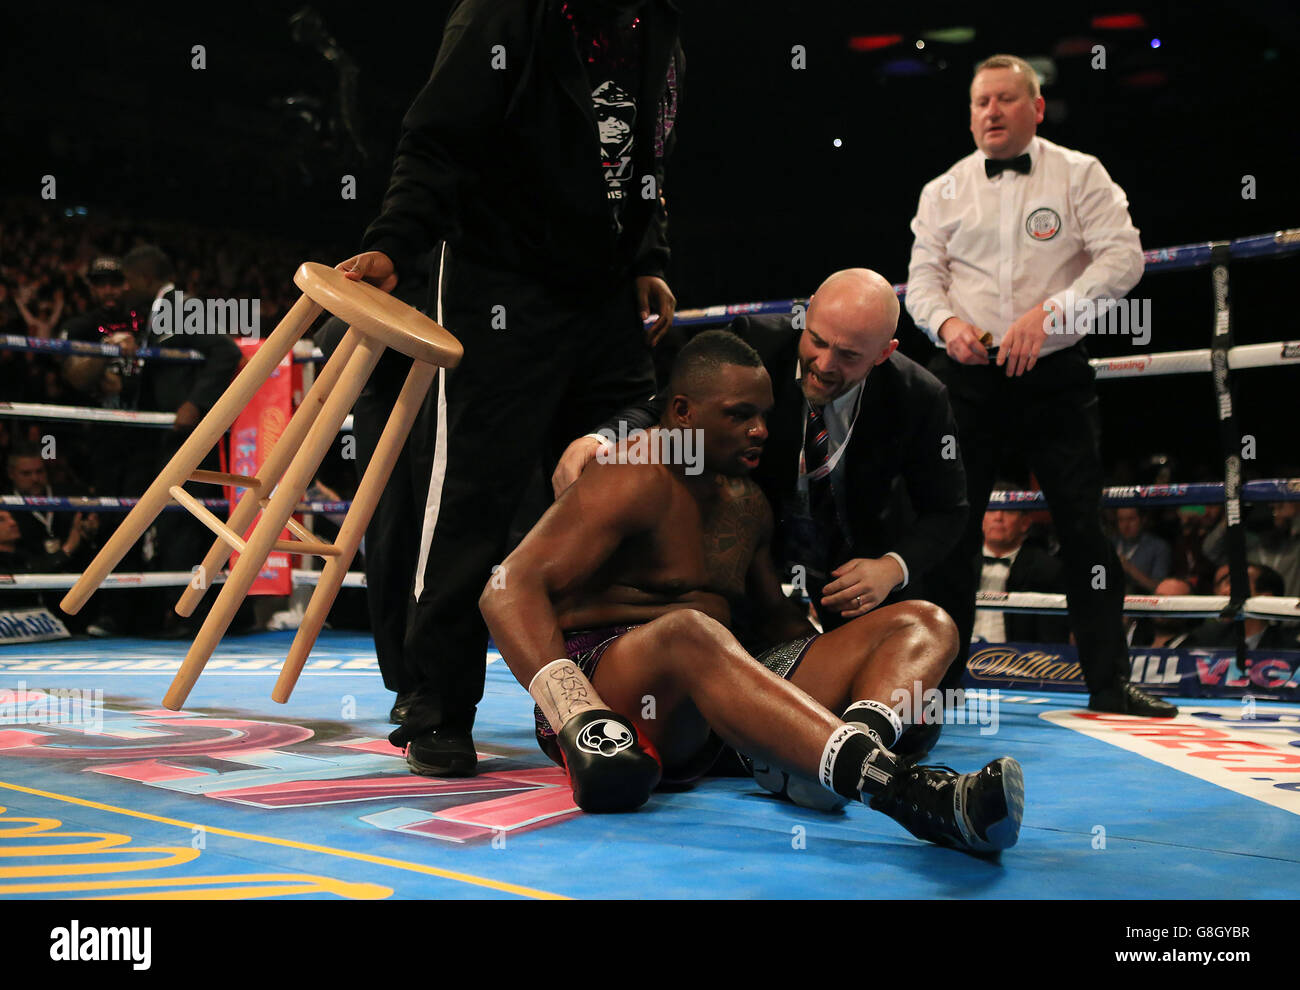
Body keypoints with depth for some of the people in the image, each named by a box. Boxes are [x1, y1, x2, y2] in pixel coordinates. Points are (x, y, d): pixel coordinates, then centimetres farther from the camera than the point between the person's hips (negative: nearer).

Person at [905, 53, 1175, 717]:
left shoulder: (1079, 175, 3)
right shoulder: (943, 192, 10)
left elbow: (1123, 257, -8)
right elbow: (922, 279, 8)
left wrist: (1048, 312, -20)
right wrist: (947, 323, -15)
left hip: (1056, 374, -2)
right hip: (967, 378, 2)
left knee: (1086, 524, -2)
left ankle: (1109, 683, 8)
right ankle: (937, 679, 14)